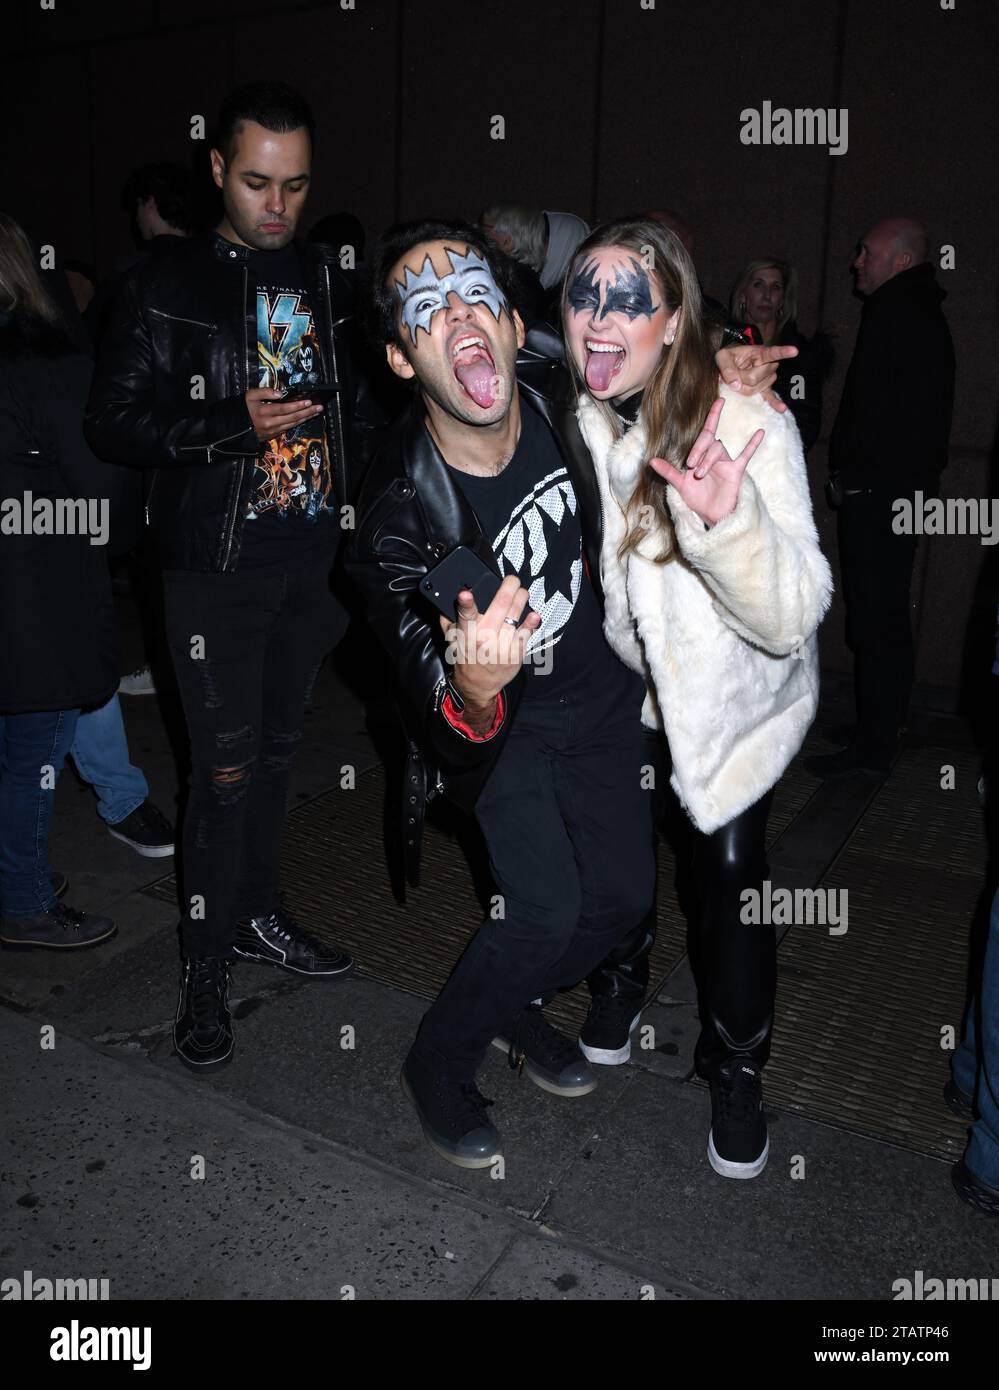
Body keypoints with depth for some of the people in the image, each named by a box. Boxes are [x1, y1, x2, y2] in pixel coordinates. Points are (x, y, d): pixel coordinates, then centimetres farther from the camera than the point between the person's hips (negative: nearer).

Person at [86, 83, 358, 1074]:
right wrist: (230, 422, -21)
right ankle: (206, 962, 14)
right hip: (217, 565, -5)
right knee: (226, 768, -3)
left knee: (278, 748, 15)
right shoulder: (168, 287, -3)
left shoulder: (324, 280, 11)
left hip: (310, 555, 5)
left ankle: (256, 913, 33)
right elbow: (113, 424, -6)